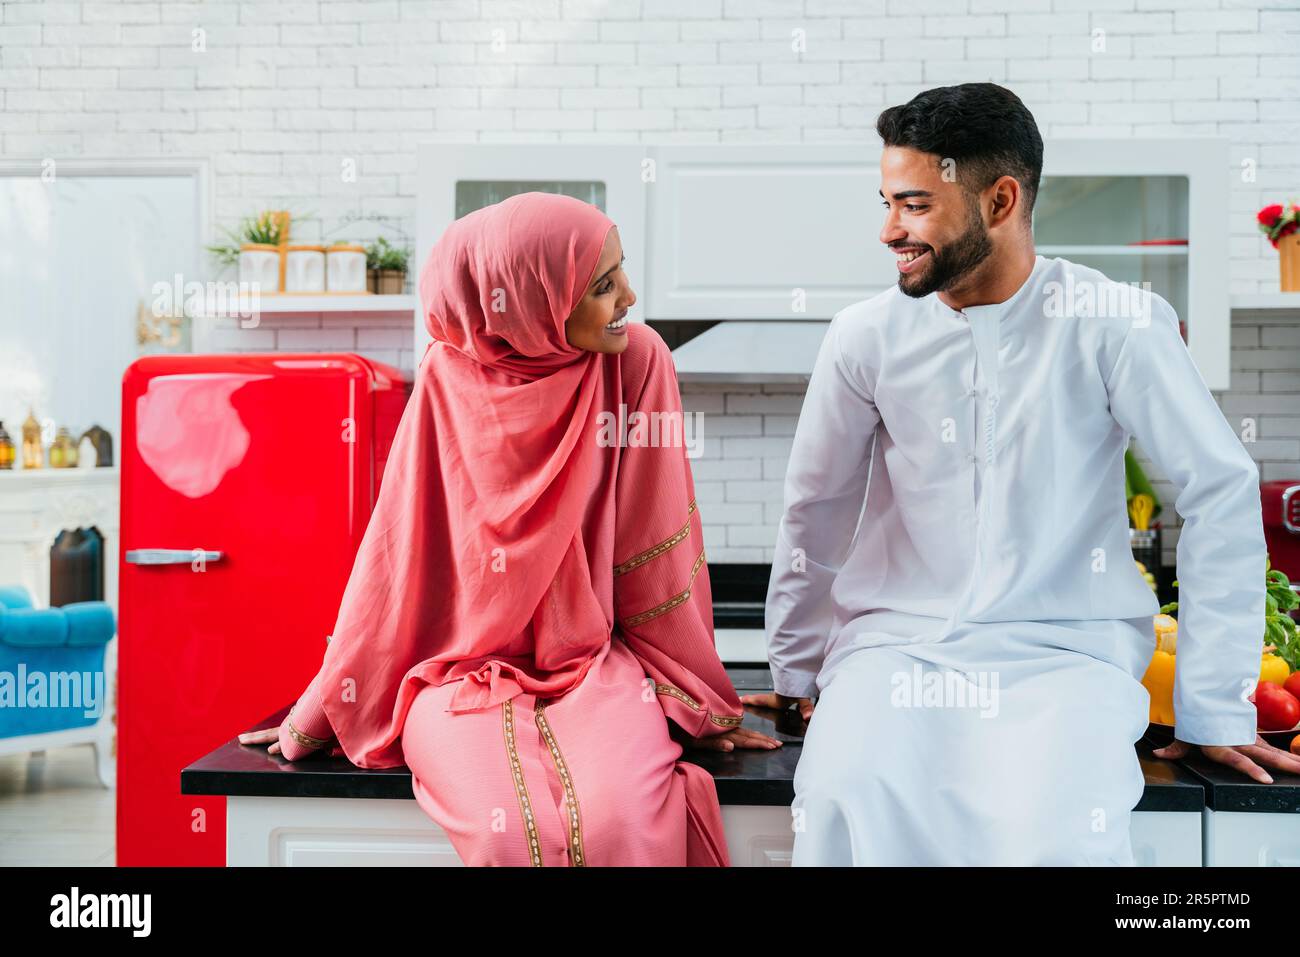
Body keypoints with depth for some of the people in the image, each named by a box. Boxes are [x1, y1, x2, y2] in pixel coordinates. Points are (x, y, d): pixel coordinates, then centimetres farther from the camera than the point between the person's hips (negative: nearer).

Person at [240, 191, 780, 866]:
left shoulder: (636, 362, -7)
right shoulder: (451, 379, -5)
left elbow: (656, 551, -1)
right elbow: (396, 555, 1)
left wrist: (697, 699, 4)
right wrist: (317, 716, 6)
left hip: (597, 665, 0)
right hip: (466, 674, 0)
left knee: (624, 824, -29)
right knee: (514, 831, -28)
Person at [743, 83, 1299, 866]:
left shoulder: (1114, 324, -7)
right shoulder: (868, 337, 0)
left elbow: (1222, 492, -4)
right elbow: (817, 509, 9)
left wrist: (1215, 710, -4)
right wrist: (798, 672, 17)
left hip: (1062, 649, -1)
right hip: (897, 645, 2)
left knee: (1052, 833, -30)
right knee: (841, 808, -28)